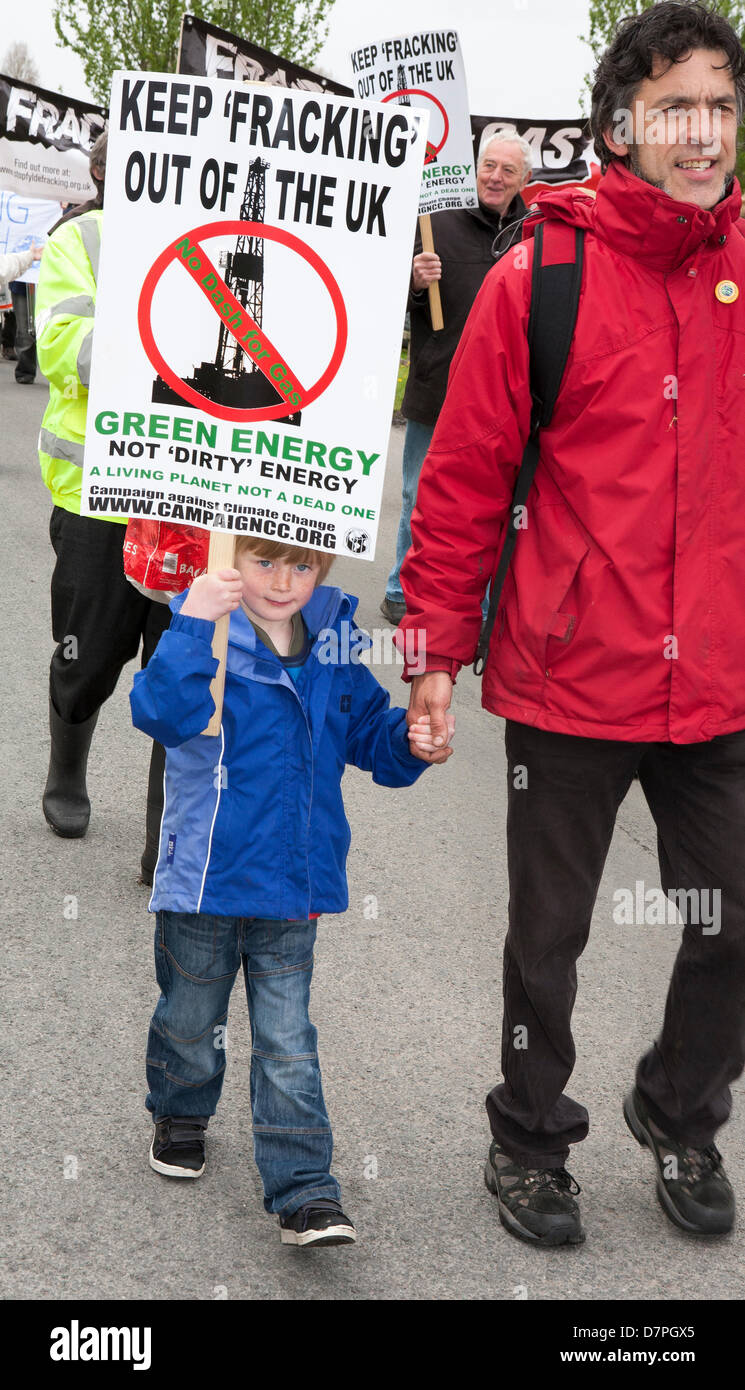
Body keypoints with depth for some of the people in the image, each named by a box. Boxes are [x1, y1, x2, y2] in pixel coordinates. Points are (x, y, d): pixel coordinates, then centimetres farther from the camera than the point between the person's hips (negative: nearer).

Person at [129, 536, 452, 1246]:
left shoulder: (332, 644, 1)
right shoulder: (205, 633, -14)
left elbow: (366, 728, 13)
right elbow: (160, 712, -31)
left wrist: (407, 743, -6)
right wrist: (194, 627, -40)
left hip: (292, 885, 2)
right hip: (205, 875, -2)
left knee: (287, 1045, 5)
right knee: (190, 1020, 19)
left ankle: (304, 1193, 10)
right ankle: (180, 1115, 47)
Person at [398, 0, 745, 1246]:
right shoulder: (536, 279, -8)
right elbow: (464, 478, -6)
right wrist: (438, 647, -5)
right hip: (570, 682, -3)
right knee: (549, 935, 13)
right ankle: (529, 1136, 37)